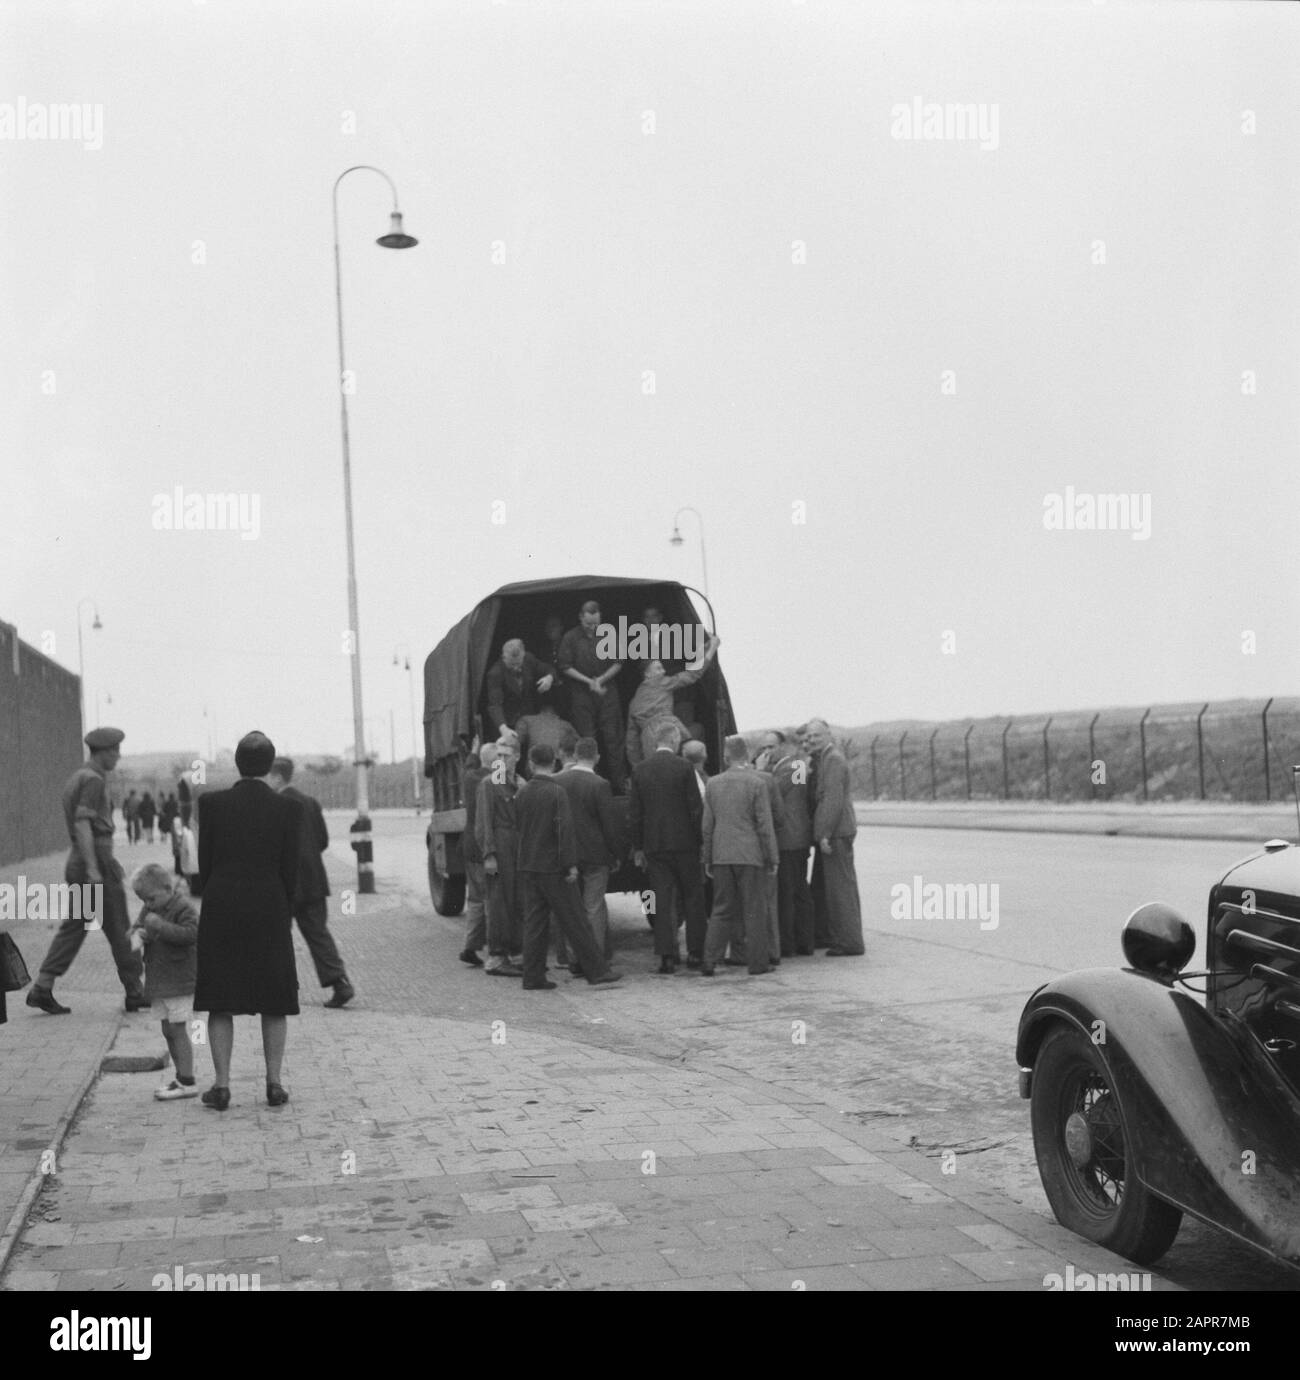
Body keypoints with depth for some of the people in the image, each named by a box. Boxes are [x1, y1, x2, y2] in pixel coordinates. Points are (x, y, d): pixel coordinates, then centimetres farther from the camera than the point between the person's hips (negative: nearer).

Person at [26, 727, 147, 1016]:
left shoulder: (75, 778, 17)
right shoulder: (93, 779, -14)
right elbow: (82, 824, -23)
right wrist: (93, 869, -27)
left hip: (76, 863, 9)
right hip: (98, 860, -9)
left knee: (72, 928, 8)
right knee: (120, 931, 0)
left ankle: (42, 988, 0)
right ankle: (135, 992, 8)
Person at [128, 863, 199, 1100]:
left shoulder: (183, 907, -15)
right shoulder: (150, 909, 10)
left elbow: (191, 933, -27)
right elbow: (137, 926, 17)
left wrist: (159, 925, -29)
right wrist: (137, 934, -8)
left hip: (180, 981, -8)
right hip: (159, 981, 9)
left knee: (178, 1029, -7)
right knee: (168, 1031, 13)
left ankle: (187, 1082, -2)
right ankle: (181, 1078, 22)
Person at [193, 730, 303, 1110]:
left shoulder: (211, 803, -3)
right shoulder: (288, 809, -4)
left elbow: (204, 863, 1)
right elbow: (290, 870, -2)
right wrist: (285, 915, 10)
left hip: (221, 910, 0)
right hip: (270, 911, 0)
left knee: (220, 1001, 7)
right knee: (274, 1000, 10)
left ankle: (221, 1085, 5)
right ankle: (274, 1083, 9)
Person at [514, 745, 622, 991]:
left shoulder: (522, 792, 5)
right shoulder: (557, 792, -12)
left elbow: (518, 825, 13)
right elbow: (565, 829, -17)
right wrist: (570, 864, -15)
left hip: (527, 867, 6)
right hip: (553, 867, -5)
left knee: (534, 922, 8)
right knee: (574, 921, 0)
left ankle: (533, 978, 8)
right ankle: (596, 970, 5)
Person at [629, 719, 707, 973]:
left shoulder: (639, 770, 3)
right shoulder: (684, 768, -8)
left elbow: (634, 812, 5)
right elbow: (696, 808, -8)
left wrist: (638, 847, 11)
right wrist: (701, 839, 1)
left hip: (653, 845, 3)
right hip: (684, 843, -3)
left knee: (661, 902, 4)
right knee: (692, 898, 8)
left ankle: (667, 956, 1)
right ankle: (695, 953, 10)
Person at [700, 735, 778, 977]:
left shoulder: (713, 784, 4)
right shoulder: (755, 784, -7)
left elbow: (707, 825, 8)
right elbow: (764, 825, -7)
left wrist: (707, 859, 15)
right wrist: (772, 858, 0)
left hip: (721, 856, 4)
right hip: (749, 855, -4)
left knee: (721, 910, 9)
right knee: (754, 910, 5)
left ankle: (709, 962, 4)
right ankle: (757, 962, 7)